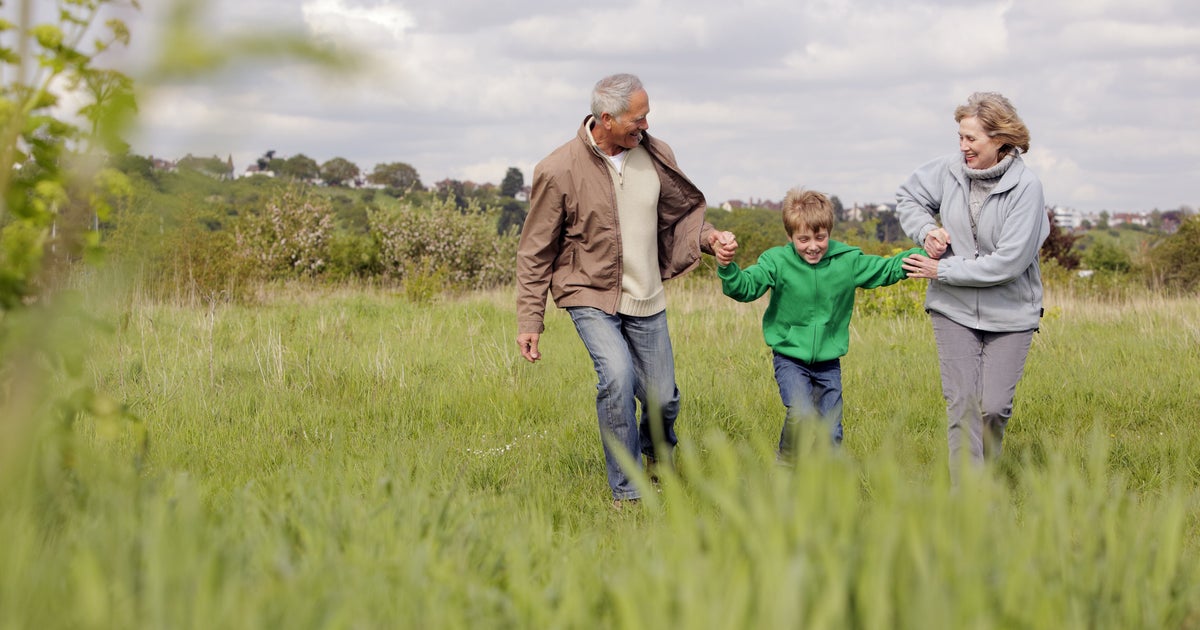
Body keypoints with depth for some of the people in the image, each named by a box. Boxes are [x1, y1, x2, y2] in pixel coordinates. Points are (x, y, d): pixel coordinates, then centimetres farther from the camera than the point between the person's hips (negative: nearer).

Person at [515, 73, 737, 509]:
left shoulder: (655, 155, -3)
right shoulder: (559, 171, -15)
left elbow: (682, 211, 13)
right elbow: (535, 252, -7)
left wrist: (710, 238, -8)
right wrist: (529, 320, -9)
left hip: (646, 300, 4)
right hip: (590, 296, -4)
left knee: (662, 399, 7)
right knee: (618, 375, -27)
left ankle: (660, 459, 44)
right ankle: (625, 493, -12)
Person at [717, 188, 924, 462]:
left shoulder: (847, 261, -5)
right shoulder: (778, 262, -11)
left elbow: (888, 269, 5)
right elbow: (744, 287, -17)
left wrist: (925, 254, -7)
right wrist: (727, 267, -38)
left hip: (829, 361, 3)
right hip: (790, 359, -3)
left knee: (830, 432, 7)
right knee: (801, 415, -23)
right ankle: (785, 465, 2)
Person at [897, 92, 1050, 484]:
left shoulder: (1026, 187, -17)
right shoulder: (951, 169, -6)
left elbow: (1008, 261, -22)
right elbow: (908, 197, 15)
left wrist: (942, 270, -17)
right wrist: (926, 231, -6)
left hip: (1010, 314, -2)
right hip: (954, 309, 3)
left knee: (994, 406, -2)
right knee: (961, 402, -5)